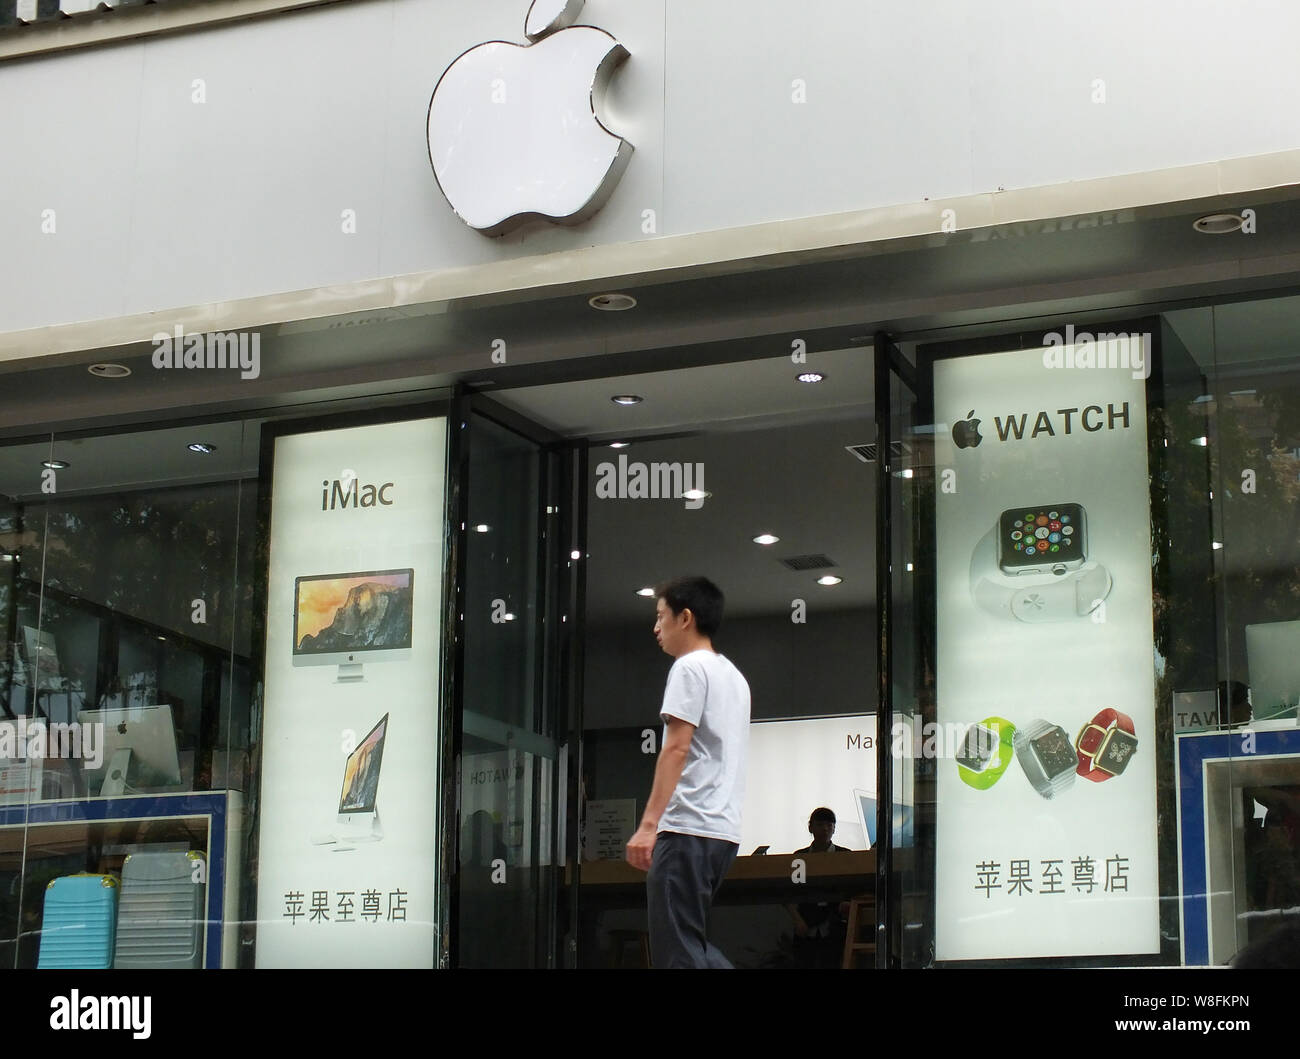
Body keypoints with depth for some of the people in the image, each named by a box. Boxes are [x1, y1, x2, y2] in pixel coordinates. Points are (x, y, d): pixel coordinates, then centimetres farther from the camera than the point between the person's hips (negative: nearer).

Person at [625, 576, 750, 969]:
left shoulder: (690, 668, -6)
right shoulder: (734, 675, 23)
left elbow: (676, 749, -16)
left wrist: (648, 824, -21)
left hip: (688, 829, -10)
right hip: (724, 830, 10)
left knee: (677, 950, -9)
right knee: (689, 945, 14)